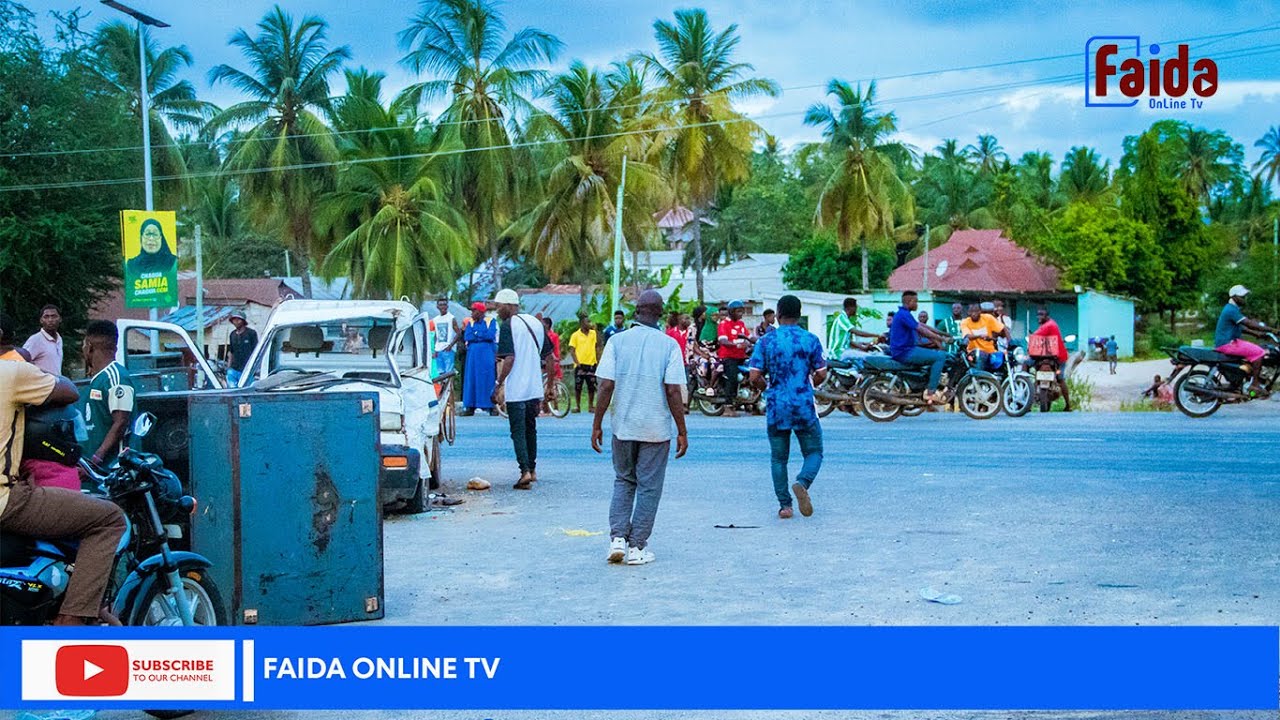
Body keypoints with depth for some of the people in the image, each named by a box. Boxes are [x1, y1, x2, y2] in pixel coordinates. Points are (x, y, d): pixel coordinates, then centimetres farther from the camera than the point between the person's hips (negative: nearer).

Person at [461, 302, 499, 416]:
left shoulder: (491, 321, 2)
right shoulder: (470, 322, 13)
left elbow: (491, 335, -12)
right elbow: (466, 337, 0)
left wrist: (475, 334, -4)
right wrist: (482, 336, -8)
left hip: (487, 354, -4)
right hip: (473, 354, 4)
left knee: (488, 379, -4)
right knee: (471, 379, 2)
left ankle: (491, 406, -2)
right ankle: (470, 407, 4)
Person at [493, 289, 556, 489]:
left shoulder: (508, 326, -11)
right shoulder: (536, 323, 11)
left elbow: (509, 359, -19)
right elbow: (550, 357, 13)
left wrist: (498, 385, -14)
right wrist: (550, 383, 20)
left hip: (516, 389, -7)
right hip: (535, 388, 7)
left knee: (518, 431, -4)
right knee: (531, 429, 17)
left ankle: (525, 471, -14)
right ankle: (532, 469, 22)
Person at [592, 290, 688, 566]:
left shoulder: (617, 341, -3)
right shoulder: (669, 345, -6)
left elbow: (606, 386, -7)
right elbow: (674, 391, -10)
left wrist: (597, 425, 0)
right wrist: (682, 432, -4)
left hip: (623, 426, 2)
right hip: (656, 429, -2)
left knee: (623, 481, 18)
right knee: (649, 487, 8)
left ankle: (618, 538, 5)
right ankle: (637, 547, 9)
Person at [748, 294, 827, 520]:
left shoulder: (766, 341, -3)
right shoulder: (811, 340, -2)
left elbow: (755, 377, -6)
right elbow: (821, 375, 0)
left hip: (776, 408, 1)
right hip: (804, 407, -1)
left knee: (778, 457, 11)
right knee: (814, 452, 10)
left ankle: (784, 504, 8)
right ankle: (802, 483, -18)